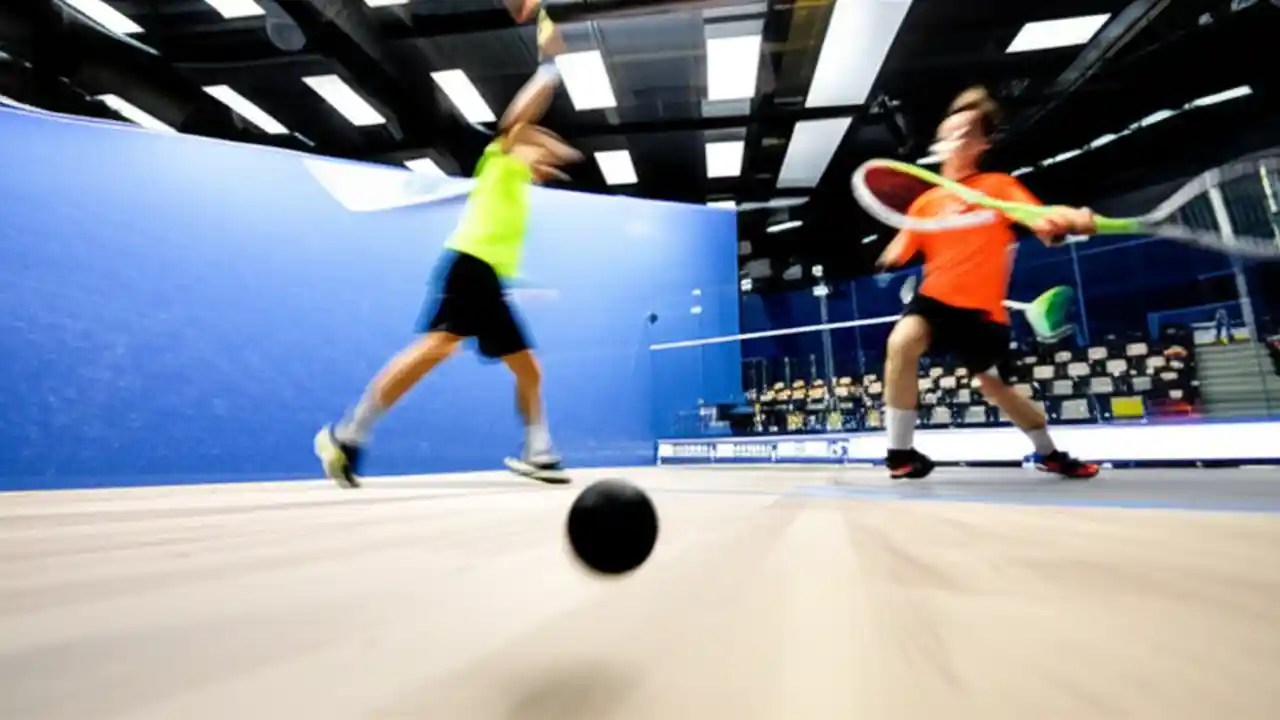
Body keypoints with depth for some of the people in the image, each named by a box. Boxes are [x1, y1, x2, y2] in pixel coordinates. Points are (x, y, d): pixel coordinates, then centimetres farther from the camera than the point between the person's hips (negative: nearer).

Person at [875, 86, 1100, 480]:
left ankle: (1049, 452, 42)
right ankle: (901, 451, -19)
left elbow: (1045, 225, -13)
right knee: (901, 342, -30)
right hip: (936, 298, 1)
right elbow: (895, 256, 9)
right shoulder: (926, 201, 8)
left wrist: (1072, 219, -33)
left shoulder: (1000, 186, 2)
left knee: (996, 387, 10)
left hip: (982, 310, -1)